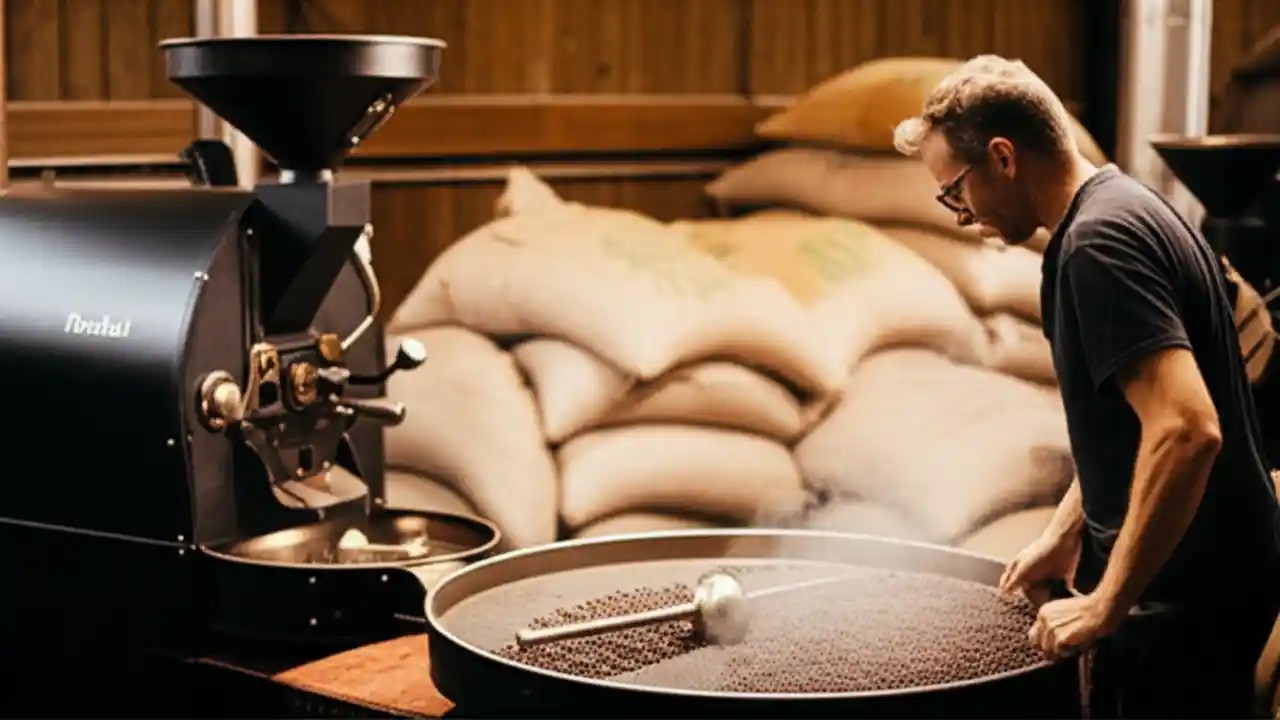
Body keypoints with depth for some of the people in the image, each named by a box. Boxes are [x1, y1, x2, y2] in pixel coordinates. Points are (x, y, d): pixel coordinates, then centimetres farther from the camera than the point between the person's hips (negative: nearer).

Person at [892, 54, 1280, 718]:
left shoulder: (1100, 241, -21)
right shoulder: (1124, 212, 11)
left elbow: (1186, 430, -30)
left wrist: (1106, 605, -25)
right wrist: (1064, 533, 19)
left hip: (1179, 593, -10)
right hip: (1195, 574, 10)